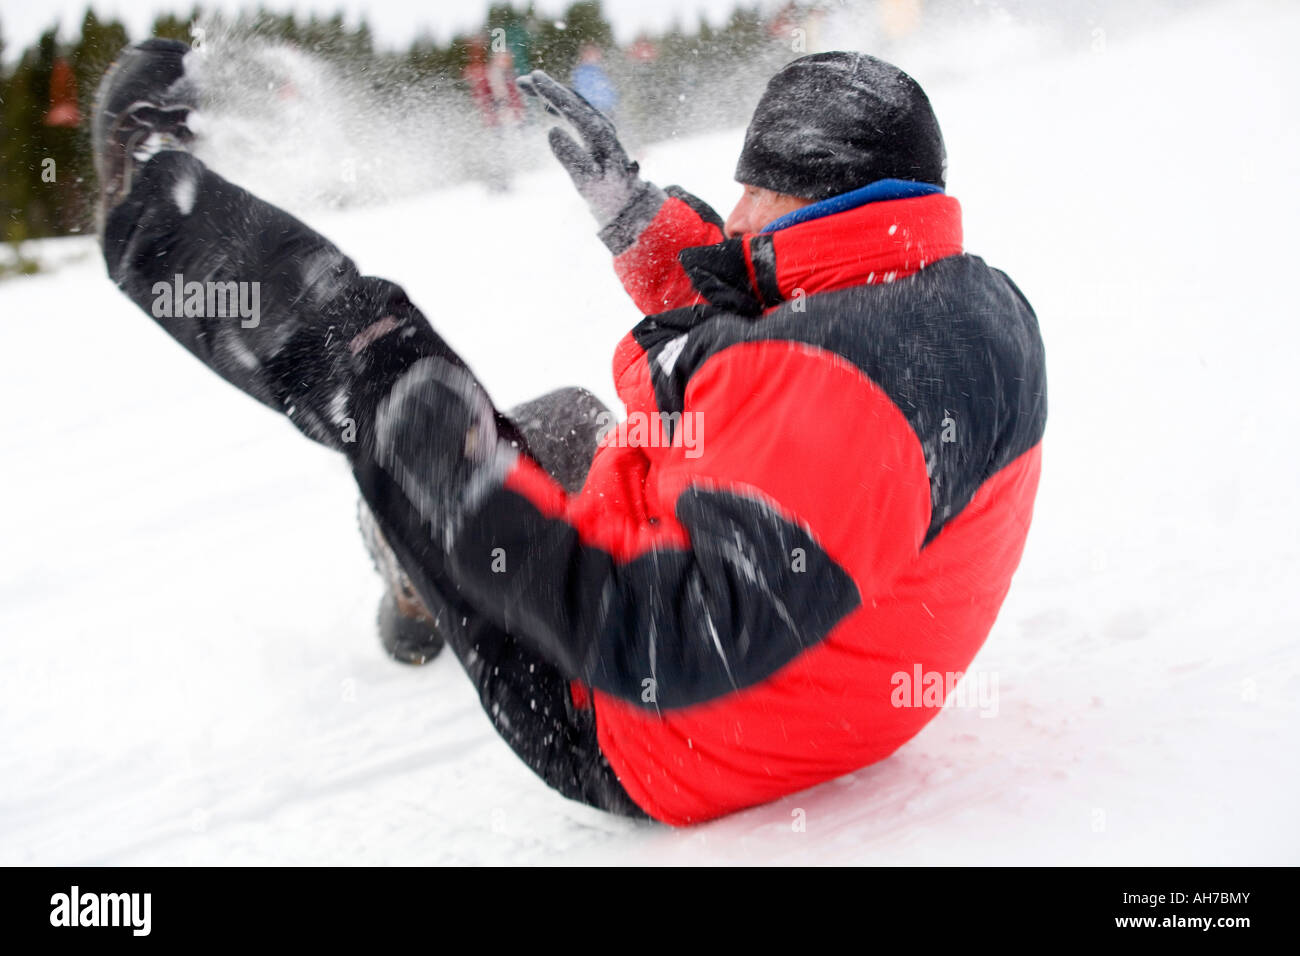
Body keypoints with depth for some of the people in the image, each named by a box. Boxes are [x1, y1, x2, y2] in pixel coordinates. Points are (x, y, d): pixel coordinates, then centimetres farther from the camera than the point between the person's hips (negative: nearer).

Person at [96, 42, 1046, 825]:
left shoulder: (836, 390, -33)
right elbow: (740, 315, 15)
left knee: (356, 344, -2)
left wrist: (472, 479, -34)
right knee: (568, 417, 35)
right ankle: (420, 589, 61)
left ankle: (152, 198, 24)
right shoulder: (982, 298, -2)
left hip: (624, 746, -9)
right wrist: (633, 205, 12)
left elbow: (679, 647, -40)